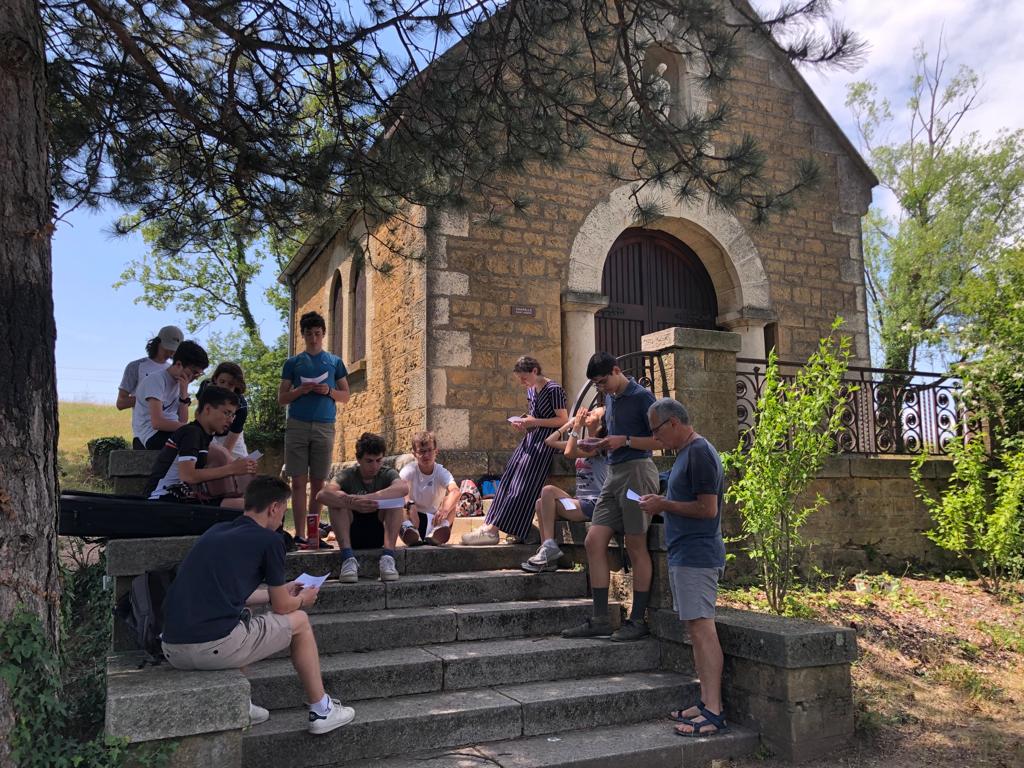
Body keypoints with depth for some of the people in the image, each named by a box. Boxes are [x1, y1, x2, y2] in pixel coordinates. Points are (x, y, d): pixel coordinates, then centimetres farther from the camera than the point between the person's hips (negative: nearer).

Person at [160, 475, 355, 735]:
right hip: (215, 648, -7)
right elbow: (281, 607, 6)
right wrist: (302, 599, 29)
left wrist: (280, 591, 42)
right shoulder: (269, 540, -2)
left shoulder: (216, 531, 19)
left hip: (172, 651, 8)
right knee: (299, 621, 16)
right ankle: (321, 712, 25)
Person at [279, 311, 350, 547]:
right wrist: (301, 390, -8)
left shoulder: (334, 362, 13)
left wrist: (328, 391, -7)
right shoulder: (293, 363, 12)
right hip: (297, 426, 0)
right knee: (299, 482, -4)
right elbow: (281, 398, 11)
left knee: (318, 483, 2)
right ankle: (300, 534, -4)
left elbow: (345, 396, 13)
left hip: (324, 427, 1)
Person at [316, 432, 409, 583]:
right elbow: (322, 495, -27)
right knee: (336, 499, -22)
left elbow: (404, 487, -29)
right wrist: (353, 503, -44)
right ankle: (348, 557, -33)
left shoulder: (387, 474, -3)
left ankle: (388, 557, -33)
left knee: (395, 498, -22)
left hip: (379, 534, 0)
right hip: (352, 535, 0)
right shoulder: (348, 475, -5)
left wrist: (368, 498, -41)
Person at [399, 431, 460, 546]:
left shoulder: (442, 473, -8)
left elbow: (455, 491, -30)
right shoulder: (410, 470, -5)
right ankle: (408, 527, -43)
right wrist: (409, 504, -48)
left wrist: (444, 510, -51)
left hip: (434, 518, 1)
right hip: (413, 517, 0)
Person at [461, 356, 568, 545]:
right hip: (531, 438, 9)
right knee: (508, 479, -5)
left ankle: (492, 529, -18)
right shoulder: (531, 390, 16)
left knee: (522, 484, -14)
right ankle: (489, 525, -10)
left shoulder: (554, 390, -10)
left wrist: (533, 422, -17)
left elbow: (562, 419, -13)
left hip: (545, 440, -9)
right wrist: (523, 423, 4)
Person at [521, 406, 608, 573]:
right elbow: (550, 441, 18)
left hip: (593, 504, -8)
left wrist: (577, 427, -13)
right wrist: (570, 423, 14)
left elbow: (569, 453, -22)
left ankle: (549, 547, -20)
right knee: (540, 504, -11)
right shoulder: (582, 444, 19)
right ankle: (547, 558, -14)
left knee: (548, 490, -22)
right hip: (581, 503, 8)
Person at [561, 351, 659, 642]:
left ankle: (638, 621, 8)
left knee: (636, 547, -2)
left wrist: (624, 441, -15)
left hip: (637, 469, -8)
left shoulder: (641, 396, -8)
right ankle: (600, 620, 7)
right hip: (614, 473, 8)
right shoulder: (610, 398, 17)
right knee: (594, 540, 1)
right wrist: (604, 444, 8)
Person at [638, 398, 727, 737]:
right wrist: (662, 504, 9)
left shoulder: (700, 453, -14)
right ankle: (706, 702, 17)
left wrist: (664, 505, -11)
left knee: (701, 628, -10)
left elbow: (708, 508, -20)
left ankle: (714, 713, -8)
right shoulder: (686, 453, 17)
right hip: (684, 556, 10)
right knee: (695, 629, 11)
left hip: (696, 556, -10)